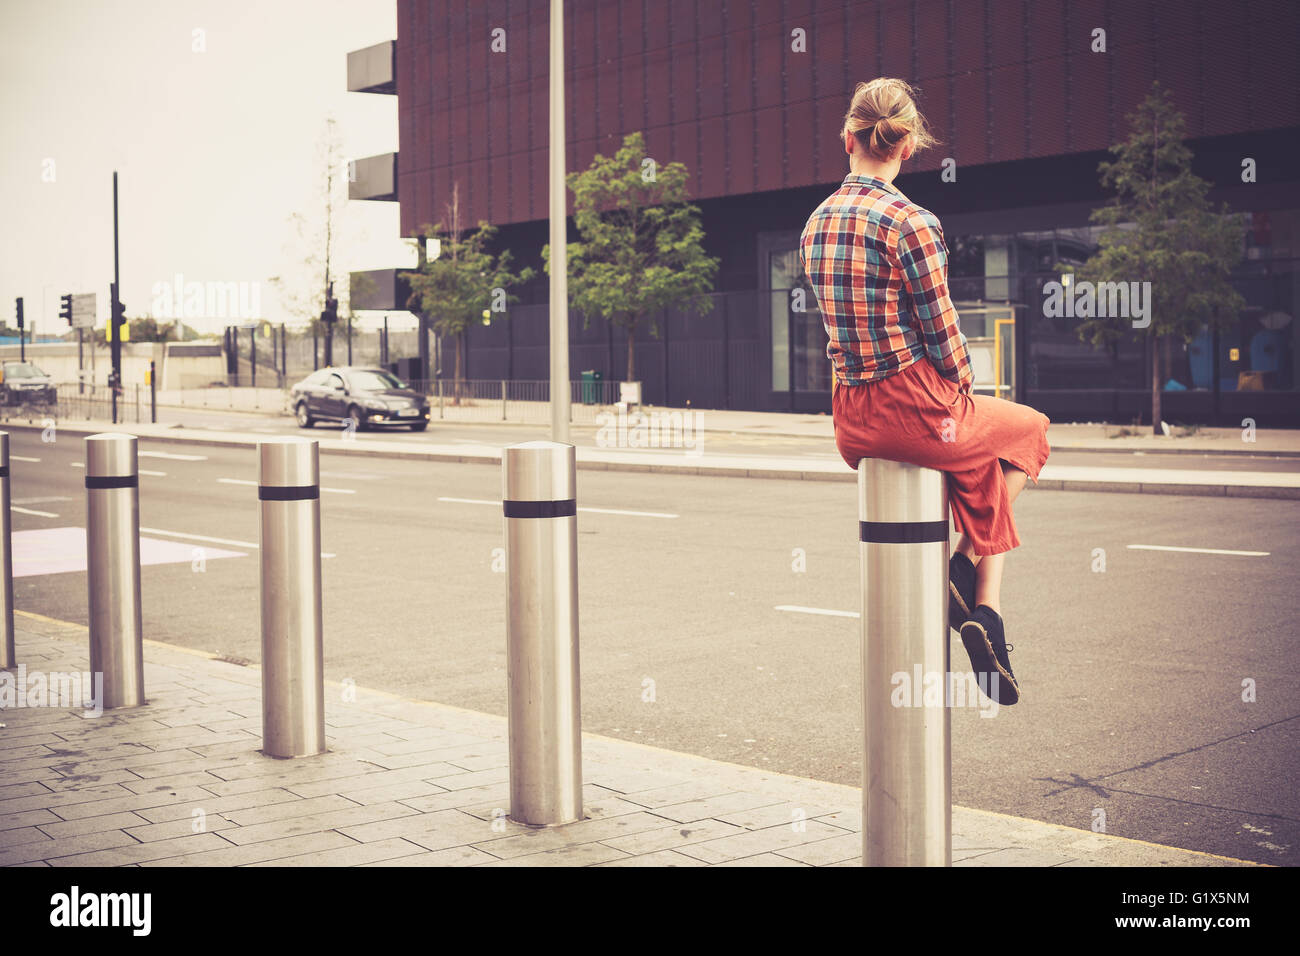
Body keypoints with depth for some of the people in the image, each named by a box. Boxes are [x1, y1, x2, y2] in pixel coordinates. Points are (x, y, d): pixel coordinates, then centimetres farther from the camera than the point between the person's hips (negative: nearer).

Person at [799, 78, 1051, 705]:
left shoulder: (816, 223, 6)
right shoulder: (910, 223, -16)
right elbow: (942, 334, -13)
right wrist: (963, 390, 9)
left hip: (852, 421, 7)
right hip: (912, 408, -7)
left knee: (983, 445, 32)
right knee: (1026, 431, 25)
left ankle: (985, 606, 21)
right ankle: (978, 596, 17)